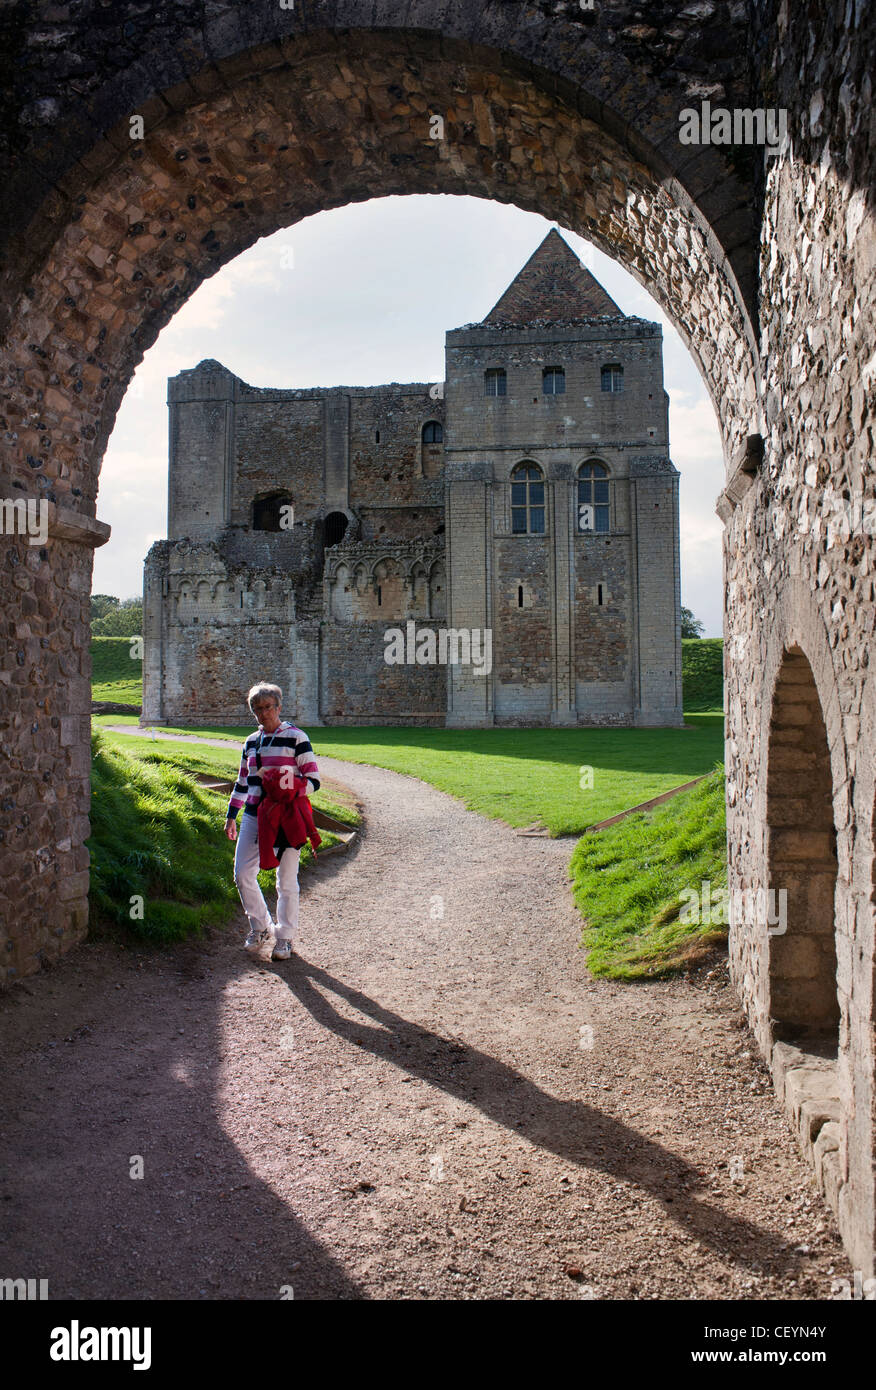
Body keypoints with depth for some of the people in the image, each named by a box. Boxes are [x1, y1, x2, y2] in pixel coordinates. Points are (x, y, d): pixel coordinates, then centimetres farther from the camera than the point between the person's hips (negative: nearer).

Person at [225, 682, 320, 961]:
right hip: (253, 816, 5)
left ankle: (285, 937, 17)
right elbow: (242, 783, 22)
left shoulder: (295, 737, -5)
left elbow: (313, 780, -7)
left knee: (286, 880, 1)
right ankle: (260, 927, 22)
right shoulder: (251, 742, 13)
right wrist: (231, 816, 20)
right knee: (243, 874, 1)